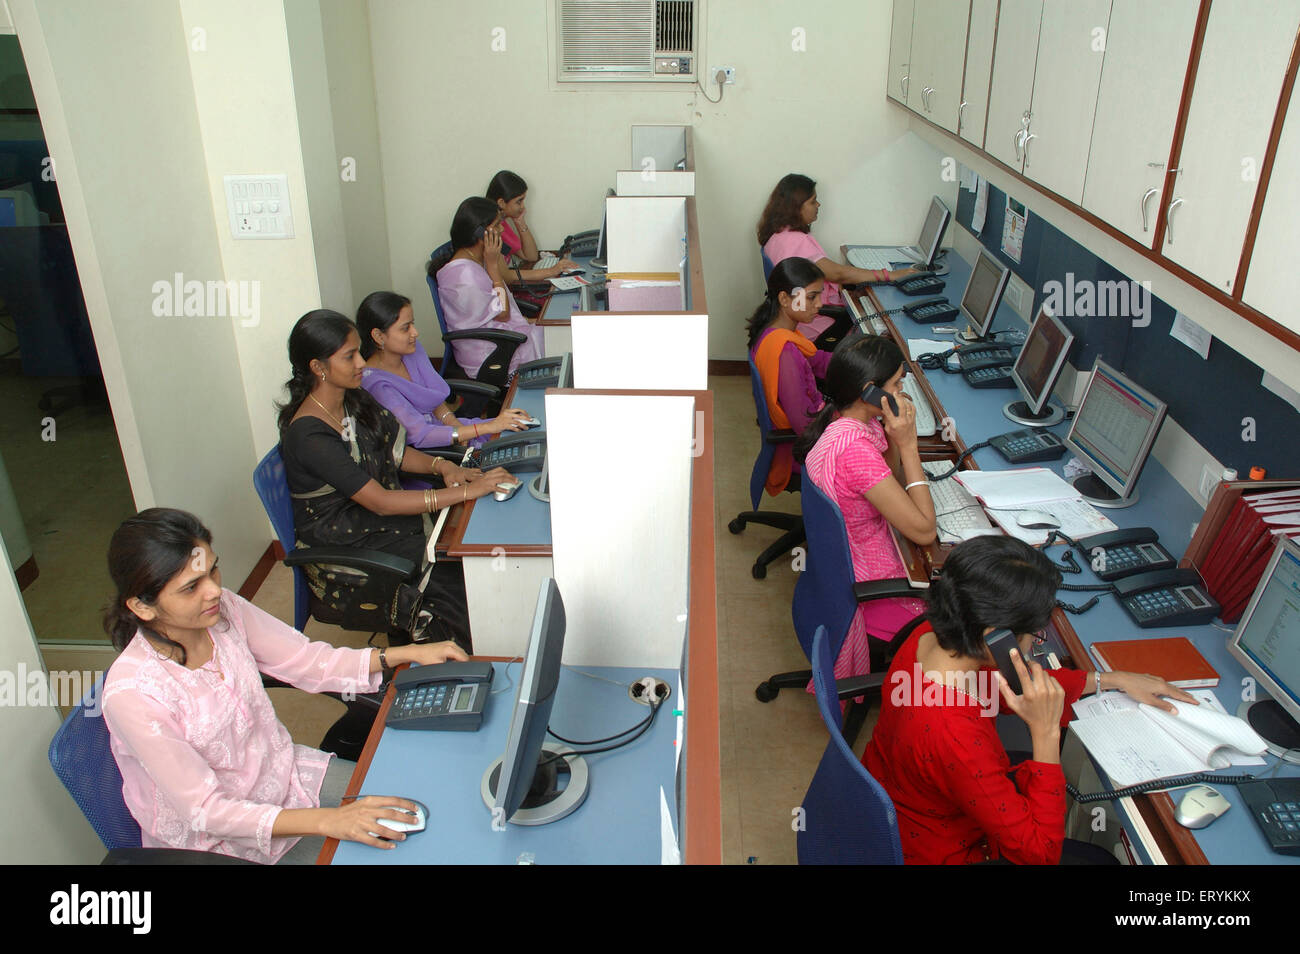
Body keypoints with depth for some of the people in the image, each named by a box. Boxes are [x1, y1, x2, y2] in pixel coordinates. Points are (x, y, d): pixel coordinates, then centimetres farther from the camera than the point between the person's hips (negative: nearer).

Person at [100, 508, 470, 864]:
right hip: (216, 840, -5)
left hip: (282, 771, 5)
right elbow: (206, 811, -26)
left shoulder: (223, 609, -15)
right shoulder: (132, 693, -30)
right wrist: (326, 821, -34)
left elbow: (307, 661, -1)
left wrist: (406, 653, -11)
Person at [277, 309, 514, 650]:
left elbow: (393, 452, 12)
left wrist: (441, 466, -9)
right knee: (454, 570, -18)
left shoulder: (355, 398, 0)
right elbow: (380, 503, -28)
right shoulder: (307, 435, -25)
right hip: (346, 546, -7)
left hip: (377, 515, 8)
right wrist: (465, 492, -30)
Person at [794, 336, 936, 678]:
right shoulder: (855, 450, -34)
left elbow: (893, 488, 6)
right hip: (870, 586, -9)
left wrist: (892, 436, -11)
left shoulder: (838, 420, -5)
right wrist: (907, 445, -25)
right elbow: (924, 530, -27)